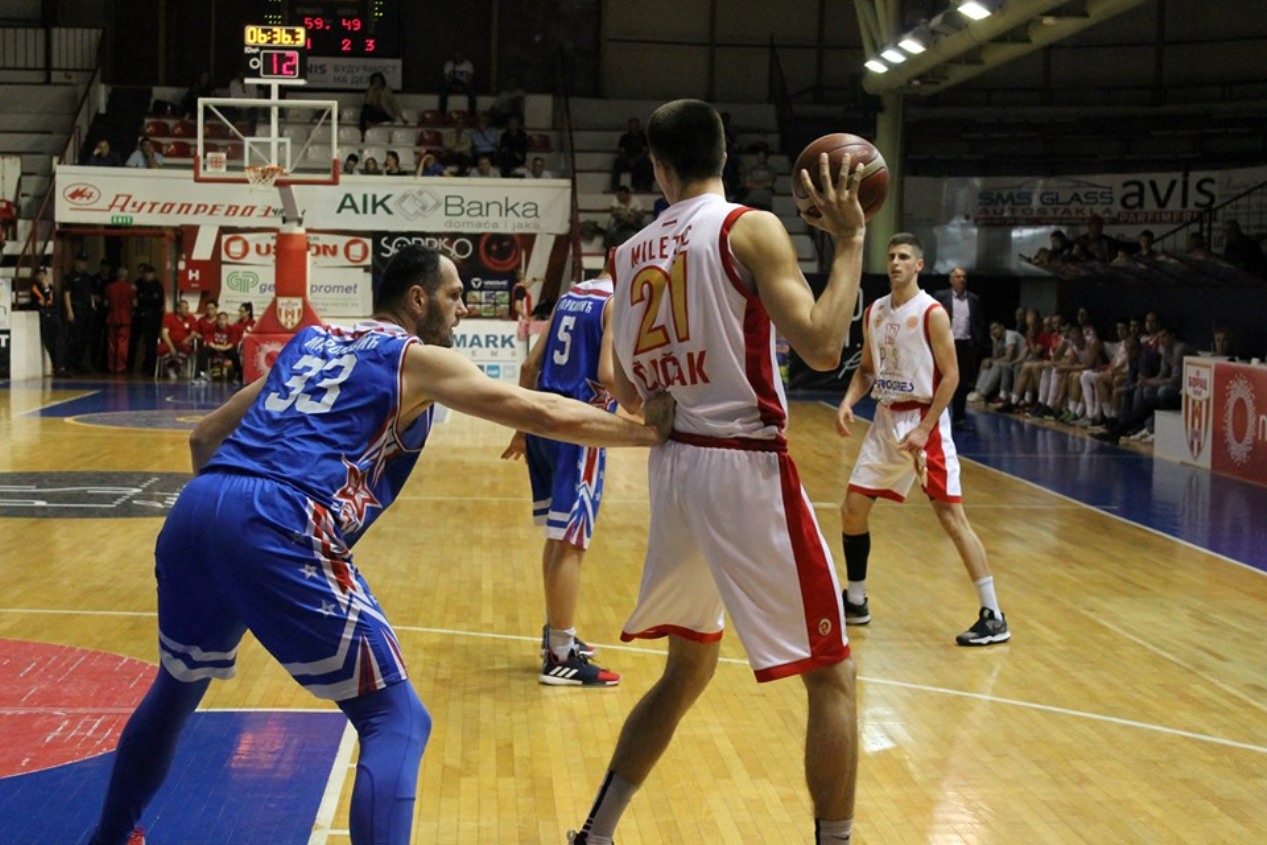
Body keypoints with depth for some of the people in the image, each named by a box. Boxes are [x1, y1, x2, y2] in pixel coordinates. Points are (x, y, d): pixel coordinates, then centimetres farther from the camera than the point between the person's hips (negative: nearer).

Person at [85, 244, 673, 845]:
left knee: (175, 688, 31)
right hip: (279, 529, -7)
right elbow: (548, 416, 6)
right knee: (396, 720, 2)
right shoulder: (418, 358, 11)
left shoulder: (309, 341, 29)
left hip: (195, 507, 7)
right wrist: (650, 431, 16)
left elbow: (205, 436, 32)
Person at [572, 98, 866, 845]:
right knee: (832, 676, 4)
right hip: (745, 467, -7)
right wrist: (850, 240, -8)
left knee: (688, 667, 23)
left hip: (674, 466, 7)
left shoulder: (629, 254, 10)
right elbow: (821, 347, -17)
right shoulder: (750, 228, -8)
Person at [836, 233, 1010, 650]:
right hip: (886, 419, 7)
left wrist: (924, 429, -19)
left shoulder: (932, 313, -12)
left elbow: (950, 376, -13)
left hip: (924, 420, -7)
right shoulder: (874, 312, 8)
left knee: (951, 515, -10)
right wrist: (848, 402, -3)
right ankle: (855, 602, 23)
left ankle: (993, 617, -7)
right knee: (852, 509, 8)